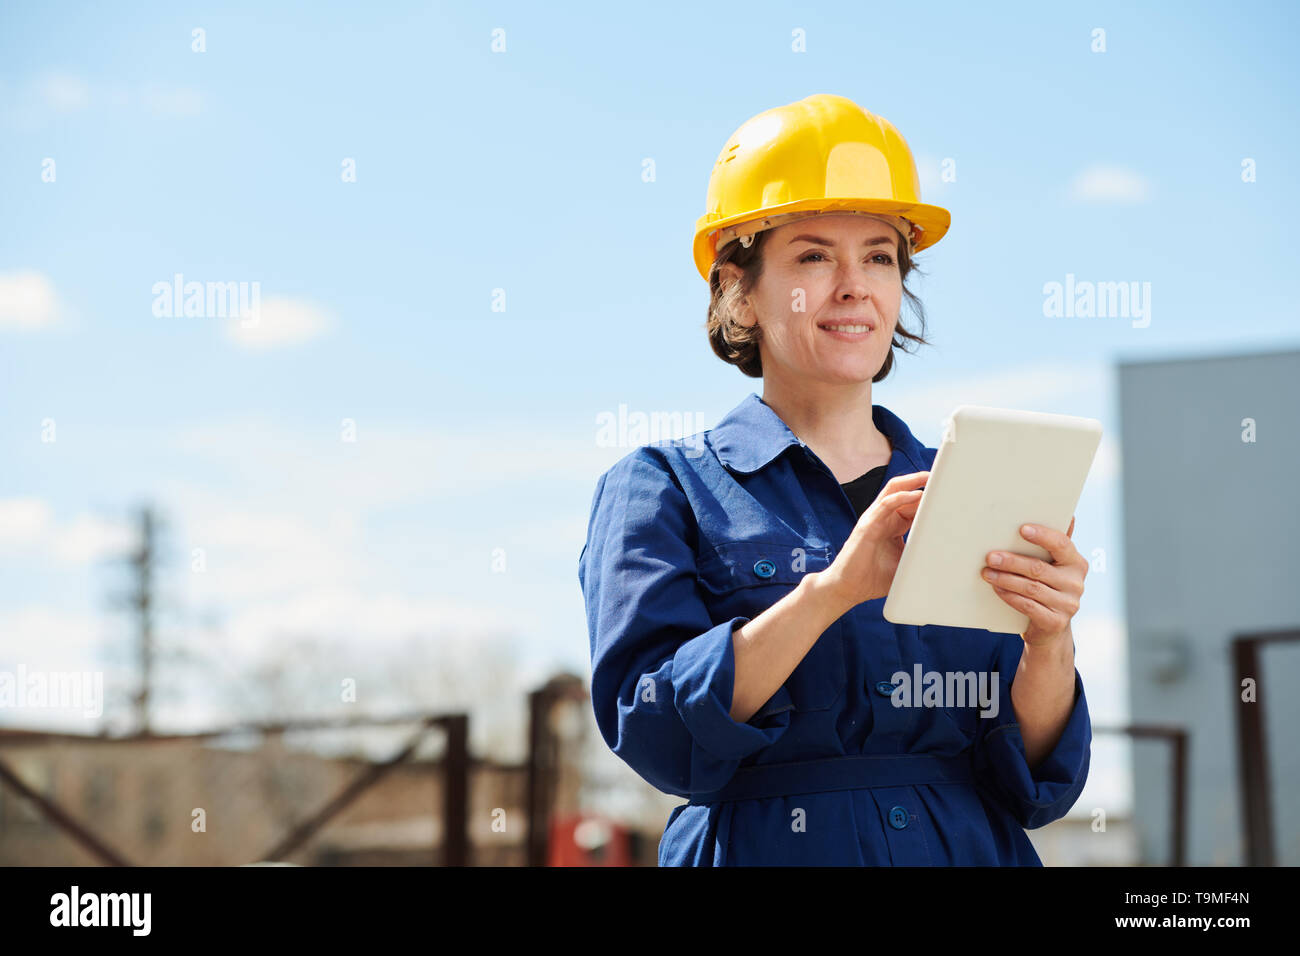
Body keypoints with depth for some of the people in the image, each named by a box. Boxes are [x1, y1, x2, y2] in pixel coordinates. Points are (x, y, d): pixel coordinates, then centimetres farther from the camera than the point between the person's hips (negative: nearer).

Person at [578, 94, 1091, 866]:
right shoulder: (662, 488, 6)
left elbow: (1037, 786, 6)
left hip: (974, 851, 3)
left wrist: (1050, 640, -12)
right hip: (770, 851, -2)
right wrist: (833, 589, -20)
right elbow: (657, 737, -10)